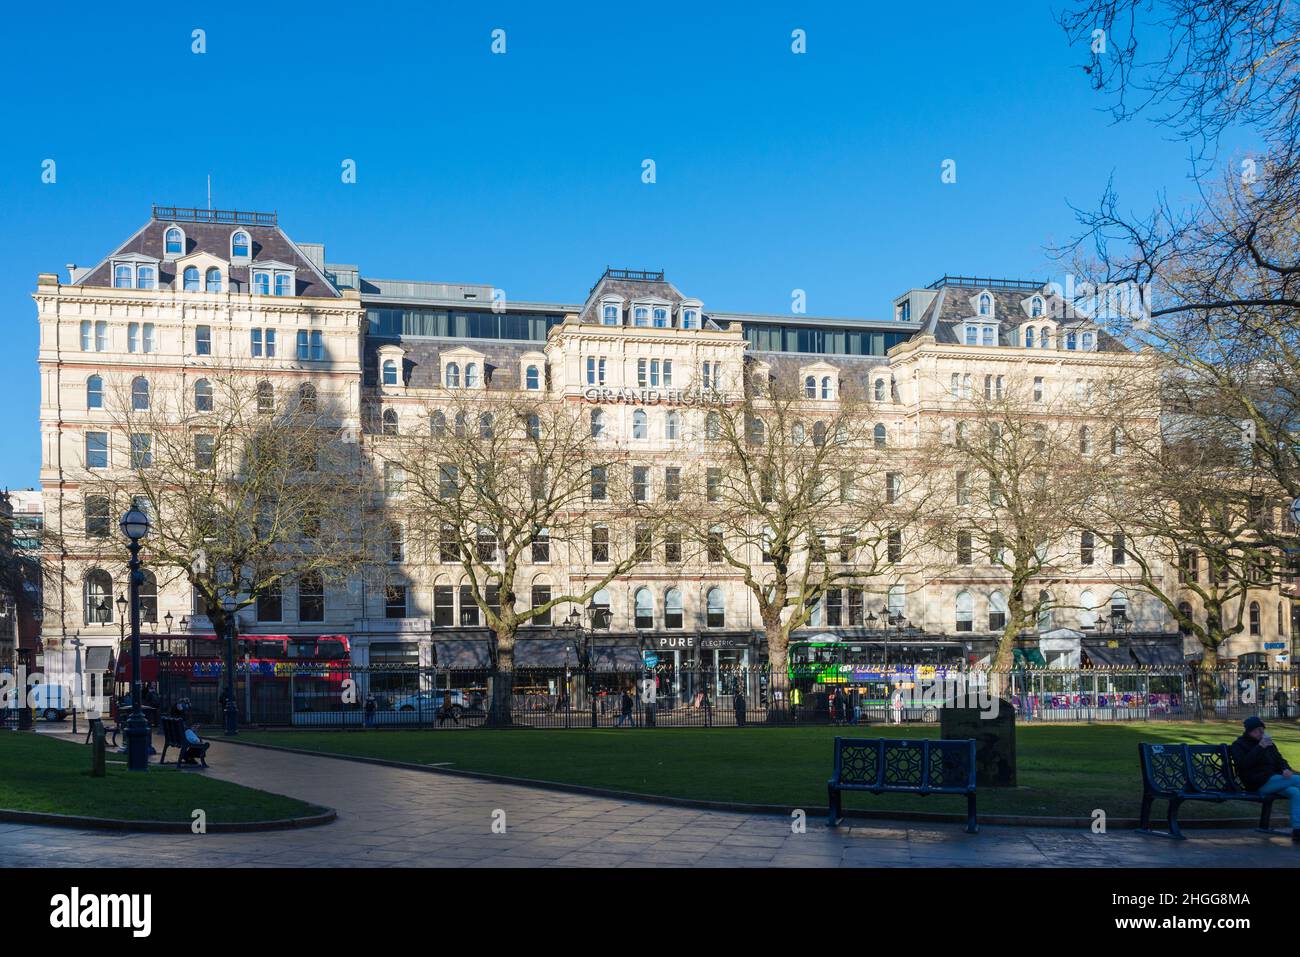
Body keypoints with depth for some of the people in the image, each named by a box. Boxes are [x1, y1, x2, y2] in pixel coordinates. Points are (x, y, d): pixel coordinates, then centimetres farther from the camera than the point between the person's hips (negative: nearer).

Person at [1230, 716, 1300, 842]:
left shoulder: (1268, 743, 25)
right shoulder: (1238, 745, 5)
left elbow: (1279, 759, 23)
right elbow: (1243, 764, -12)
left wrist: (1286, 769, -2)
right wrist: (1260, 747, -17)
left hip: (1273, 780, 7)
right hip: (1259, 784, -7)